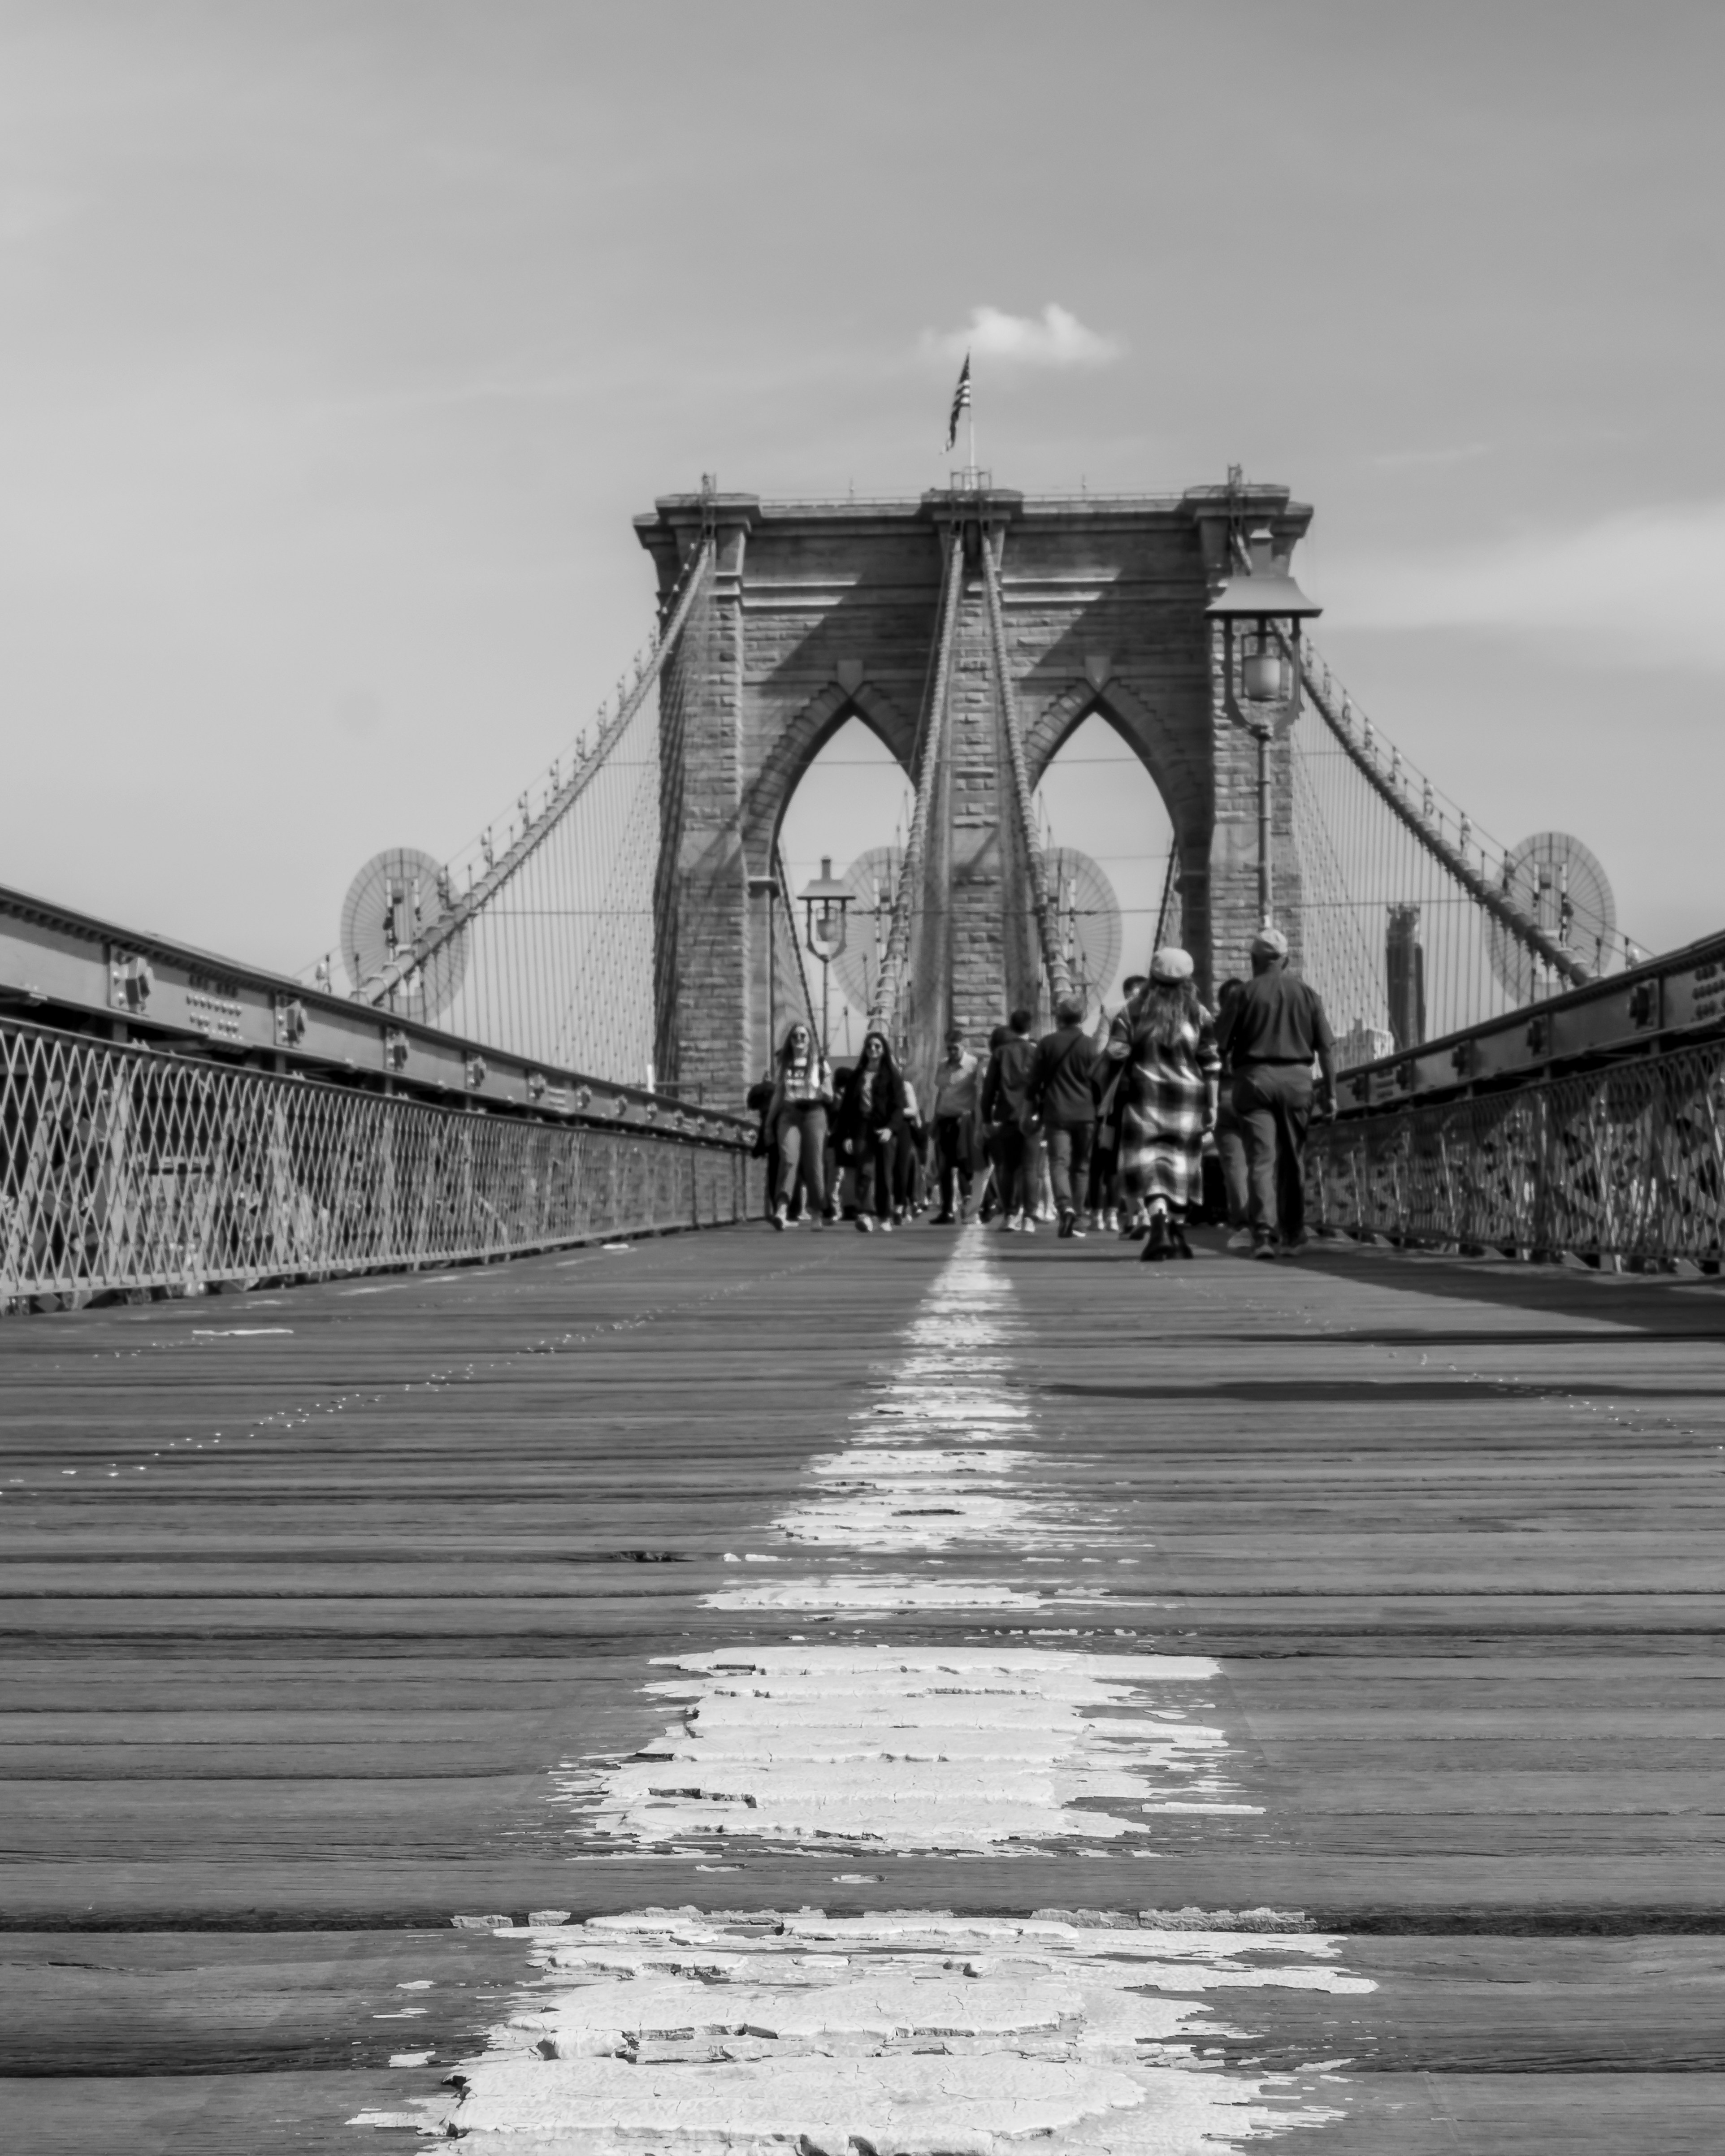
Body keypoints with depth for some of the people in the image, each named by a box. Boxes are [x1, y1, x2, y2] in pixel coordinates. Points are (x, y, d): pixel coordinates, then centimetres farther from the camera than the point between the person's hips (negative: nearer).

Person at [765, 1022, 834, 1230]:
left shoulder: (819, 1064, 8)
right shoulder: (784, 1065, 15)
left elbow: (830, 1097, 7)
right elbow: (778, 1096, 19)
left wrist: (822, 1091, -15)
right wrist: (769, 1123, 17)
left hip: (814, 1113, -1)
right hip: (789, 1113, 1)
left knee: (814, 1163, -2)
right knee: (788, 1159, -17)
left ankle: (817, 1214, 7)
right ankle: (782, 1210, -29)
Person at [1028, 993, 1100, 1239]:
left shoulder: (1047, 1043, 1)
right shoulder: (1089, 1045, -2)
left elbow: (1035, 1079, 4)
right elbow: (1096, 1080, -1)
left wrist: (1037, 1108, 17)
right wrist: (1097, 1109, 12)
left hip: (1056, 1113, -1)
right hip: (1085, 1113, 1)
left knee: (1059, 1162, -4)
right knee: (1080, 1165, 10)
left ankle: (1064, 1206, -30)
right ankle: (1074, 1218, 11)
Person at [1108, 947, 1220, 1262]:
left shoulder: (1136, 1011, -1)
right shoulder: (1198, 1014, 0)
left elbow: (1116, 1052, -8)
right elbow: (1211, 1064, 0)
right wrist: (1212, 1106, 4)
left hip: (1146, 1096, -1)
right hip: (1188, 1099, 1)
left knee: (1148, 1160, -4)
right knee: (1181, 1162, 12)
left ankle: (1159, 1221, -28)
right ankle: (1177, 1232, 18)